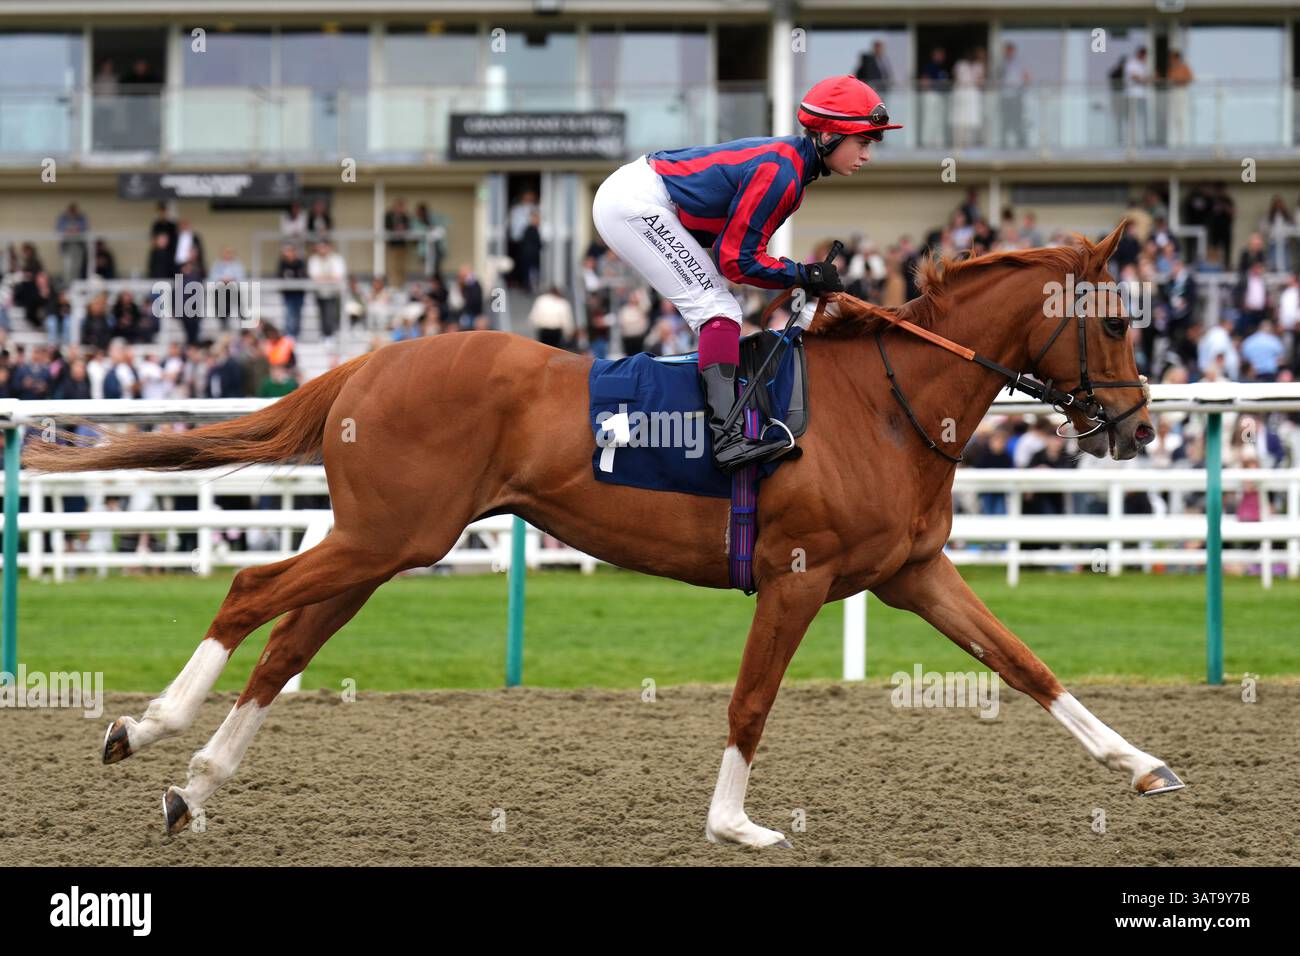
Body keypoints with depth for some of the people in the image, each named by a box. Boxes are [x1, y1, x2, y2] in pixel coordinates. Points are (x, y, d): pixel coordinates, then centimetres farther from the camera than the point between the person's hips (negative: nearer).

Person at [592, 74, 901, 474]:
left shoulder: (790, 161, 9)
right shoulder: (779, 173, -21)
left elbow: (740, 246, 11)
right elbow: (737, 259, -19)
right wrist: (804, 276, -12)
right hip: (634, 204, -11)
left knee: (722, 312, 14)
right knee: (717, 308, -18)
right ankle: (728, 436, -30)